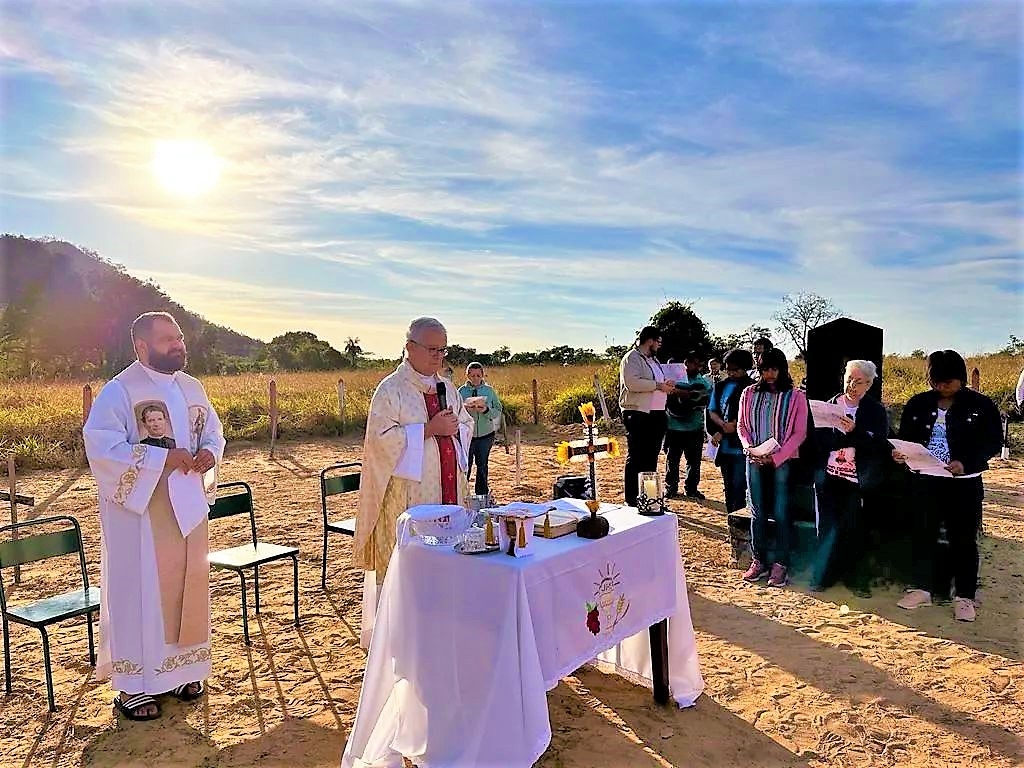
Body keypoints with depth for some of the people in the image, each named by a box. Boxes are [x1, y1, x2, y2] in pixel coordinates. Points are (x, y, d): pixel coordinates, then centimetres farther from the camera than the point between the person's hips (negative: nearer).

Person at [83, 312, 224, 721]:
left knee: (186, 587, 14)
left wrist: (210, 452, -7)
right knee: (140, 592, 2)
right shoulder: (118, 391, -11)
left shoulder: (192, 387, 8)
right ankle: (132, 685, 18)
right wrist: (163, 458, -23)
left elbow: (213, 430, 16)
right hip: (140, 510, -6)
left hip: (187, 507, 6)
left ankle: (180, 669, 31)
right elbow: (101, 446, -18)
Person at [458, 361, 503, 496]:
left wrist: (486, 410, -18)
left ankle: (482, 494, 24)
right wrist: (465, 410, -22)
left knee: (482, 465, 12)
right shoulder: (461, 391, -2)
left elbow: (498, 411, 1)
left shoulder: (490, 390, 2)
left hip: (486, 434, 2)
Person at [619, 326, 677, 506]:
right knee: (635, 457, -4)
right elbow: (632, 382, -23)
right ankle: (632, 499, 0)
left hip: (657, 413, 9)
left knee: (651, 457, 13)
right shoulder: (631, 358, -8)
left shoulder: (653, 360, 21)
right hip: (638, 414, -9)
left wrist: (667, 386, 9)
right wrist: (658, 386, -18)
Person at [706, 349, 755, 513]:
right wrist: (724, 425, -10)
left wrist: (722, 432, -10)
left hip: (741, 447, -6)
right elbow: (712, 411, 11)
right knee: (729, 486, 14)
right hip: (725, 446, 6)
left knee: (739, 487, -8)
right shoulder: (721, 386, 11)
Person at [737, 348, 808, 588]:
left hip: (783, 462, -3)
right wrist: (749, 447, -7)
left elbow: (799, 433, -3)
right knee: (757, 513, 7)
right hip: (755, 460, 3)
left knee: (781, 514, -2)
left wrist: (777, 457, -13)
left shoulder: (796, 397, -1)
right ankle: (758, 561, 16)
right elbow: (741, 425, 11)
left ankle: (781, 564, 7)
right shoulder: (749, 393, 7)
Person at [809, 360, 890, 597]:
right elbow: (818, 439, 5)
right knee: (827, 527, 6)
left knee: (852, 529, -1)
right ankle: (822, 576, 16)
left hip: (856, 480, -2)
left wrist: (854, 431, -23)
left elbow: (880, 445, -10)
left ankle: (856, 579, 13)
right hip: (829, 477, 2)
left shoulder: (876, 411, 1)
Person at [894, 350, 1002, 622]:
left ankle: (965, 597, 16)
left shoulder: (981, 405, -4)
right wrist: (901, 454, -12)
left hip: (964, 483, -3)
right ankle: (921, 589, 22)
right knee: (923, 534, 10)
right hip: (924, 480, 3)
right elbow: (905, 437, 10)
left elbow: (993, 442, -5)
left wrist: (966, 463, -21)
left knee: (964, 539, 5)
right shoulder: (918, 403, 4)